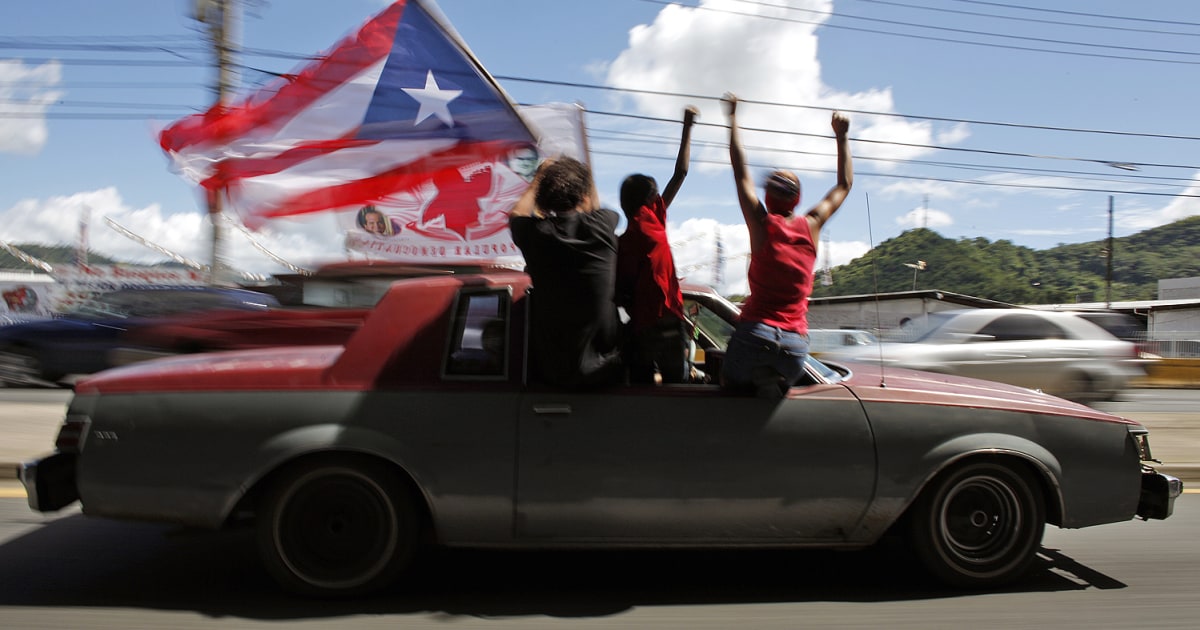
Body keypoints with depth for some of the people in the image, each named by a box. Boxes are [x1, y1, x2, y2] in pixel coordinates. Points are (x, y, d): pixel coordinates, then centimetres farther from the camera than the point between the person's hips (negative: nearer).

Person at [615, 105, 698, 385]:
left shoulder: (618, 243, 7)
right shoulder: (651, 220, -2)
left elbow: (621, 295, 6)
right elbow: (680, 173, 3)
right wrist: (687, 128, 10)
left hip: (639, 329, 3)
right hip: (669, 324, -3)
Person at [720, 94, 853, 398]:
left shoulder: (761, 224, 1)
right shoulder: (811, 226, 6)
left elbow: (740, 171, 10)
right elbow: (844, 185, 22)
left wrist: (733, 117, 18)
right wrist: (841, 136, 30)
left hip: (755, 331, -2)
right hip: (796, 344, 2)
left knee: (731, 383, 13)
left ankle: (759, 382, -12)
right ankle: (774, 384, -8)